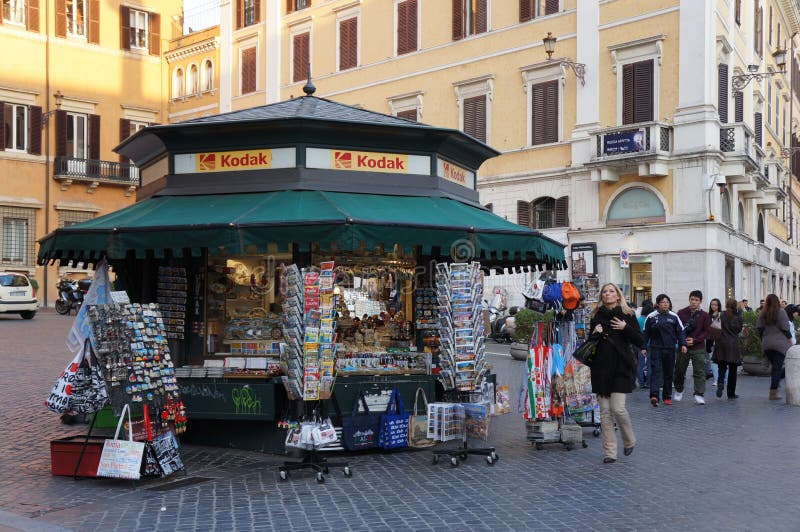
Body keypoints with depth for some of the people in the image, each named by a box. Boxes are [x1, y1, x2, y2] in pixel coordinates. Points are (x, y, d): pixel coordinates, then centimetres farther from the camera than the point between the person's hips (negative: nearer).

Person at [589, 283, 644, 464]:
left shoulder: (628, 315, 2)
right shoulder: (597, 316, 10)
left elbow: (640, 342, -1)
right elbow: (590, 342, 16)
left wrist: (626, 327, -13)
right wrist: (595, 334, -4)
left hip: (621, 367, -3)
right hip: (601, 367, 3)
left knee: (617, 408, -10)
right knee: (605, 411, 1)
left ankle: (629, 441, 17)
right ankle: (609, 452, 7)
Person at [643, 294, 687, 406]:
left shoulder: (673, 316, 6)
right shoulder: (651, 317, 2)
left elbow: (680, 331, 7)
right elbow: (646, 333, 7)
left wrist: (683, 344, -6)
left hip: (670, 349, 2)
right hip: (655, 348, -2)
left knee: (669, 373, 9)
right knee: (655, 371, -13)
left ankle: (667, 396, 18)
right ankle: (654, 395, -23)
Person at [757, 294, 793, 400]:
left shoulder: (763, 313, 4)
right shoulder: (781, 312, -9)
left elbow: (759, 327, 6)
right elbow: (785, 327, -10)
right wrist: (789, 339, 3)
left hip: (766, 344, 5)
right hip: (780, 344, -5)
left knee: (774, 367, 17)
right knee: (777, 368, -3)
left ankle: (774, 389, 18)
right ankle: (773, 393, -7)